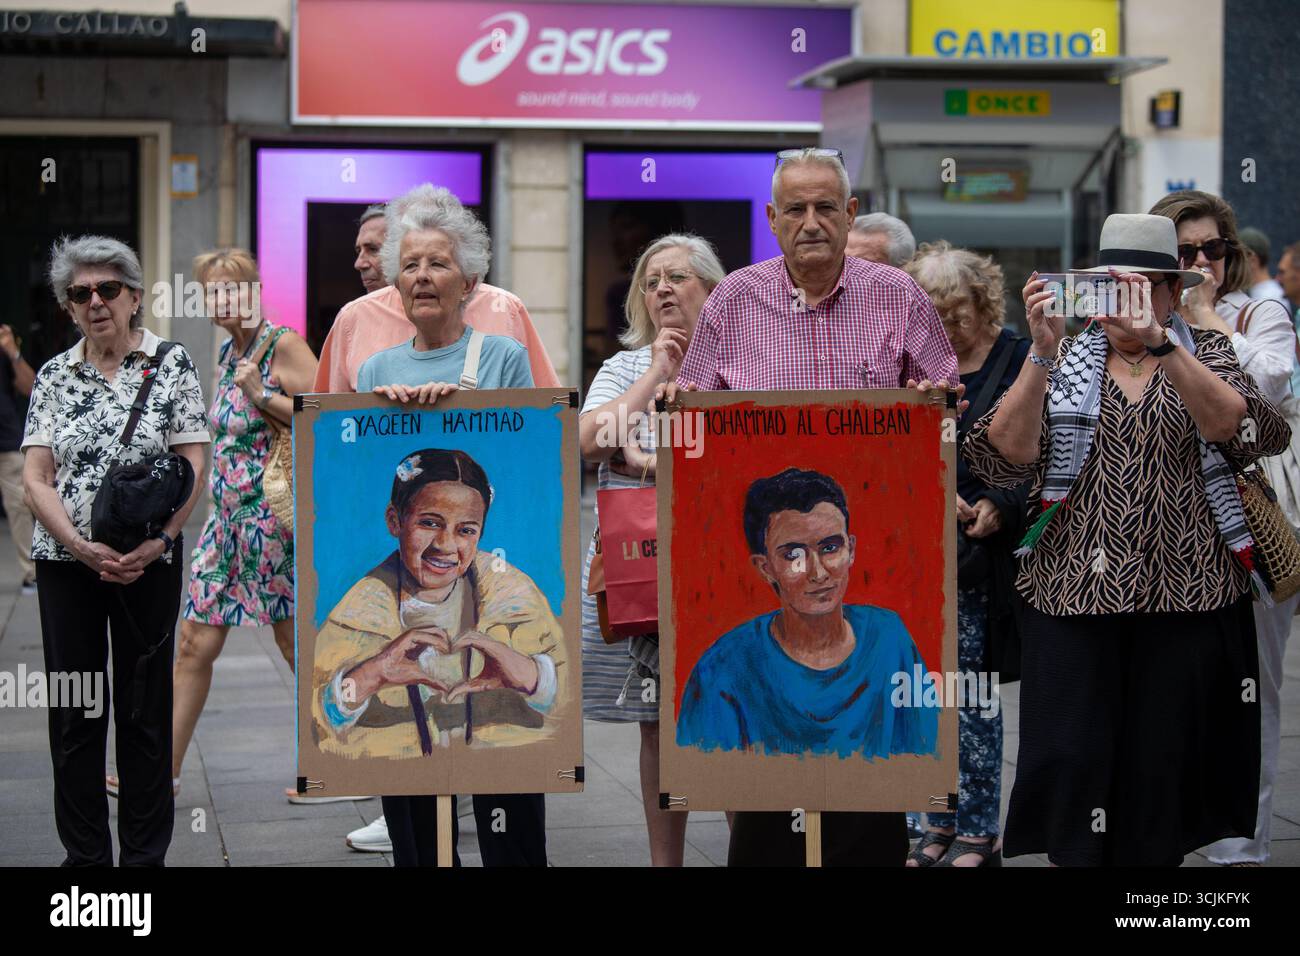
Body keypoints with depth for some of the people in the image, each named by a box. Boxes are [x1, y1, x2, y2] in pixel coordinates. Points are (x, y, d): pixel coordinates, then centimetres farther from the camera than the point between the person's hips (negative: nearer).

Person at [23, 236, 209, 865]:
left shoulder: (172, 365, 0)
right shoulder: (53, 377, 6)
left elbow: (192, 468, -4)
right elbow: (36, 477, 0)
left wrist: (155, 540, -18)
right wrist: (82, 546, -15)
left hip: (150, 564, -2)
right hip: (66, 562, 2)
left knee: (144, 711, 4)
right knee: (74, 712, 5)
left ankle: (145, 854, 12)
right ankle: (84, 854, 14)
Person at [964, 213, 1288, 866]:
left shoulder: (1206, 353, 9)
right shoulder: (1063, 362, 10)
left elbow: (1255, 435, -13)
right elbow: (1001, 461, -5)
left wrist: (1159, 345, -24)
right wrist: (1042, 353, -17)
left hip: (1189, 605, 0)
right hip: (1074, 596, 0)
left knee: (1164, 776, 2)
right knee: (1072, 771, -5)